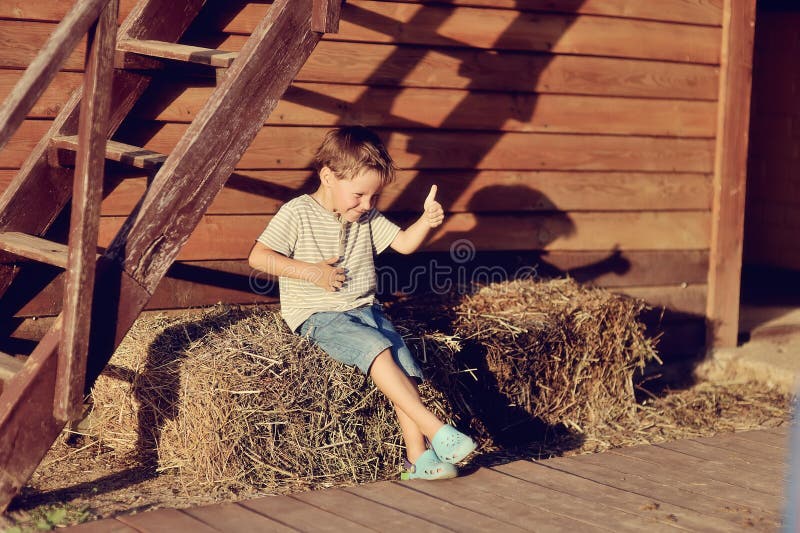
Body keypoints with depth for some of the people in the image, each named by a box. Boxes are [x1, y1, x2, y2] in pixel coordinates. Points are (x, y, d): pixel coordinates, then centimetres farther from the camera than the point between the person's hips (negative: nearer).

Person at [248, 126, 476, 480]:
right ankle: (435, 429, -34)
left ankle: (418, 457, -21)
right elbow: (258, 257, -9)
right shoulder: (297, 213, -5)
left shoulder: (368, 218, 12)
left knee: (403, 362, -18)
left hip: (365, 310, 6)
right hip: (318, 316, -6)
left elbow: (404, 244, 7)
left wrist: (427, 220, -13)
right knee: (377, 349, -30)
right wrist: (311, 271, -14)